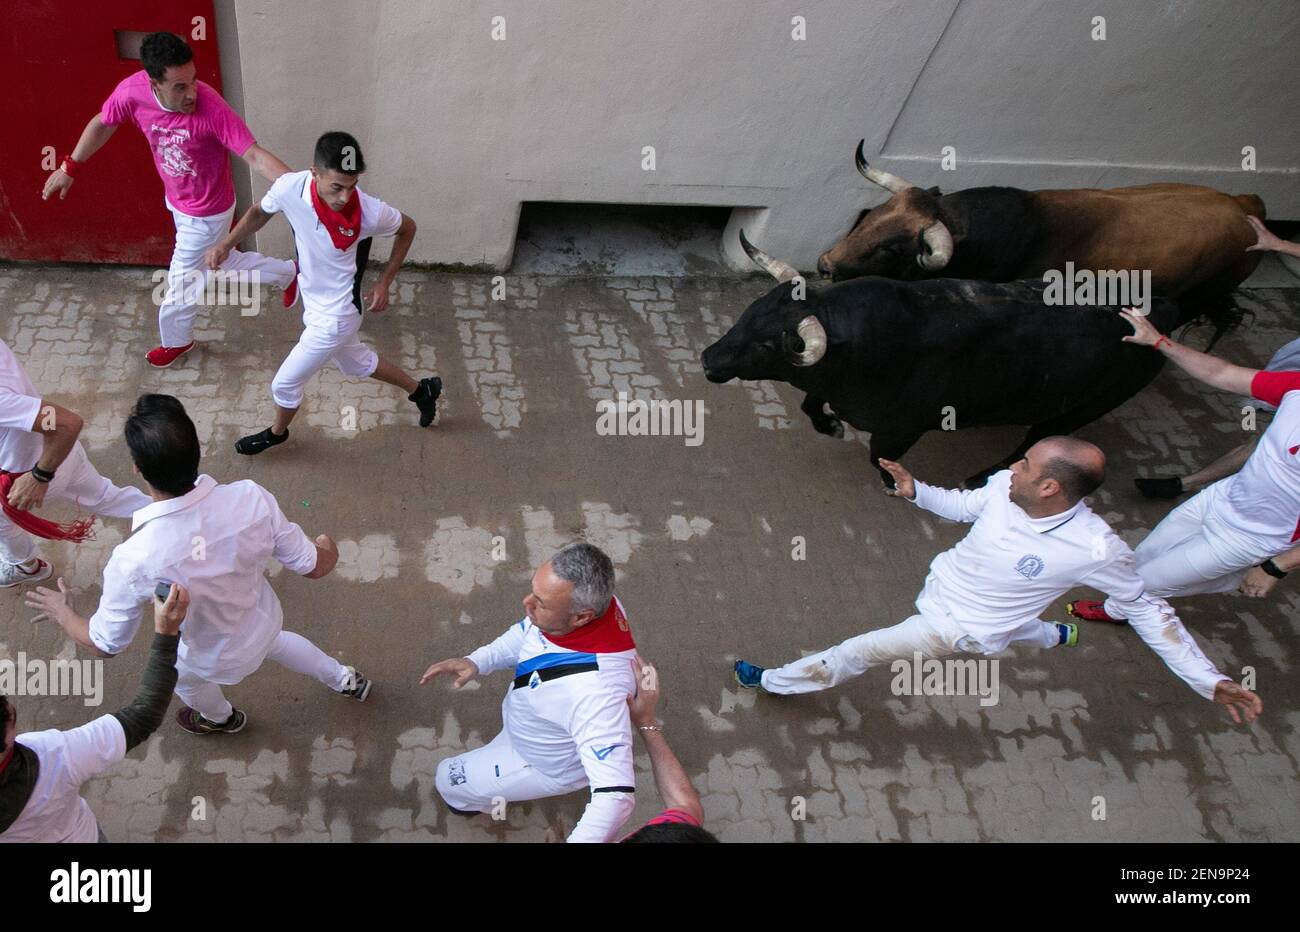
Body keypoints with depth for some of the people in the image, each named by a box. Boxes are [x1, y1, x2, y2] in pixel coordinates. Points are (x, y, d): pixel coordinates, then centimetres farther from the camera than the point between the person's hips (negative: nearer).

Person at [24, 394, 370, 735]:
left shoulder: (133, 561, -39)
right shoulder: (251, 499, -34)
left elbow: (106, 644, -19)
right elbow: (313, 567, -17)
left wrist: (61, 612, 2)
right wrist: (329, 550, 7)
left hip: (218, 659, -2)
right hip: (267, 621, 2)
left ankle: (222, 719, 64)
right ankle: (345, 680, 60)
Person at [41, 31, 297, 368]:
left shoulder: (210, 107, -36)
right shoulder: (133, 91, -21)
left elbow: (255, 155, -39)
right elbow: (102, 124, -1)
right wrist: (70, 168, 8)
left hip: (205, 213, -5)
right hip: (177, 201, 5)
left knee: (182, 283, 15)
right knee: (220, 262, 27)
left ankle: (177, 340, 45)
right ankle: (288, 273, 47)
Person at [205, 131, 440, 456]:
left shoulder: (370, 213, -32)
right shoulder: (290, 187, -22)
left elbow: (407, 228, -9)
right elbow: (260, 213, 2)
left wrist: (384, 283, -8)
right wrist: (227, 244, -11)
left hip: (334, 317, -5)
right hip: (315, 304, 5)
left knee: (285, 384, 10)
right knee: (358, 363, 29)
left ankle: (277, 433, 43)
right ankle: (421, 390, 52)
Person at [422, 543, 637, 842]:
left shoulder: (595, 692, -51)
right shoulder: (587, 600, -28)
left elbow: (615, 794, -51)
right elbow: (528, 632, -5)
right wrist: (477, 661, -18)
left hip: (548, 765, -6)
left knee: (449, 780, 14)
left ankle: (476, 803, 48)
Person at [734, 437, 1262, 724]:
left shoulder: (1095, 548, -33)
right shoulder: (1004, 487, -19)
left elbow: (1146, 609, -19)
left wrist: (1207, 680, -20)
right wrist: (916, 491, -13)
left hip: (959, 628, -6)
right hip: (943, 585, 6)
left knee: (860, 652, -4)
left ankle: (775, 681, 19)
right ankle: (1055, 635, 68)